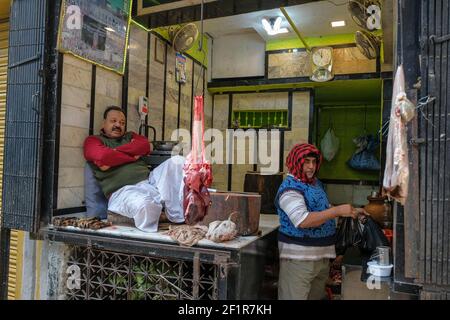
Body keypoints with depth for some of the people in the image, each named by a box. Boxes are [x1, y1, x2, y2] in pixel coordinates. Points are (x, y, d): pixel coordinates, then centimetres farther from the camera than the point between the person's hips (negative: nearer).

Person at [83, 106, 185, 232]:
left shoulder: (130, 136, 27)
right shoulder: (93, 140, 15)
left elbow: (145, 146, 4)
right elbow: (103, 157, -9)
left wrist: (113, 154, -4)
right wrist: (132, 157, 4)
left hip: (149, 181, 5)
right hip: (123, 190, -5)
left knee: (177, 161, -17)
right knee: (145, 206, -39)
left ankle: (177, 216, -18)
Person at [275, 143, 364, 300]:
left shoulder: (316, 182, 11)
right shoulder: (290, 188, -17)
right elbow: (302, 221, -29)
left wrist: (351, 212, 13)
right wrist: (338, 211, -28)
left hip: (321, 256, 9)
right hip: (298, 257, -9)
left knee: (317, 296, 20)